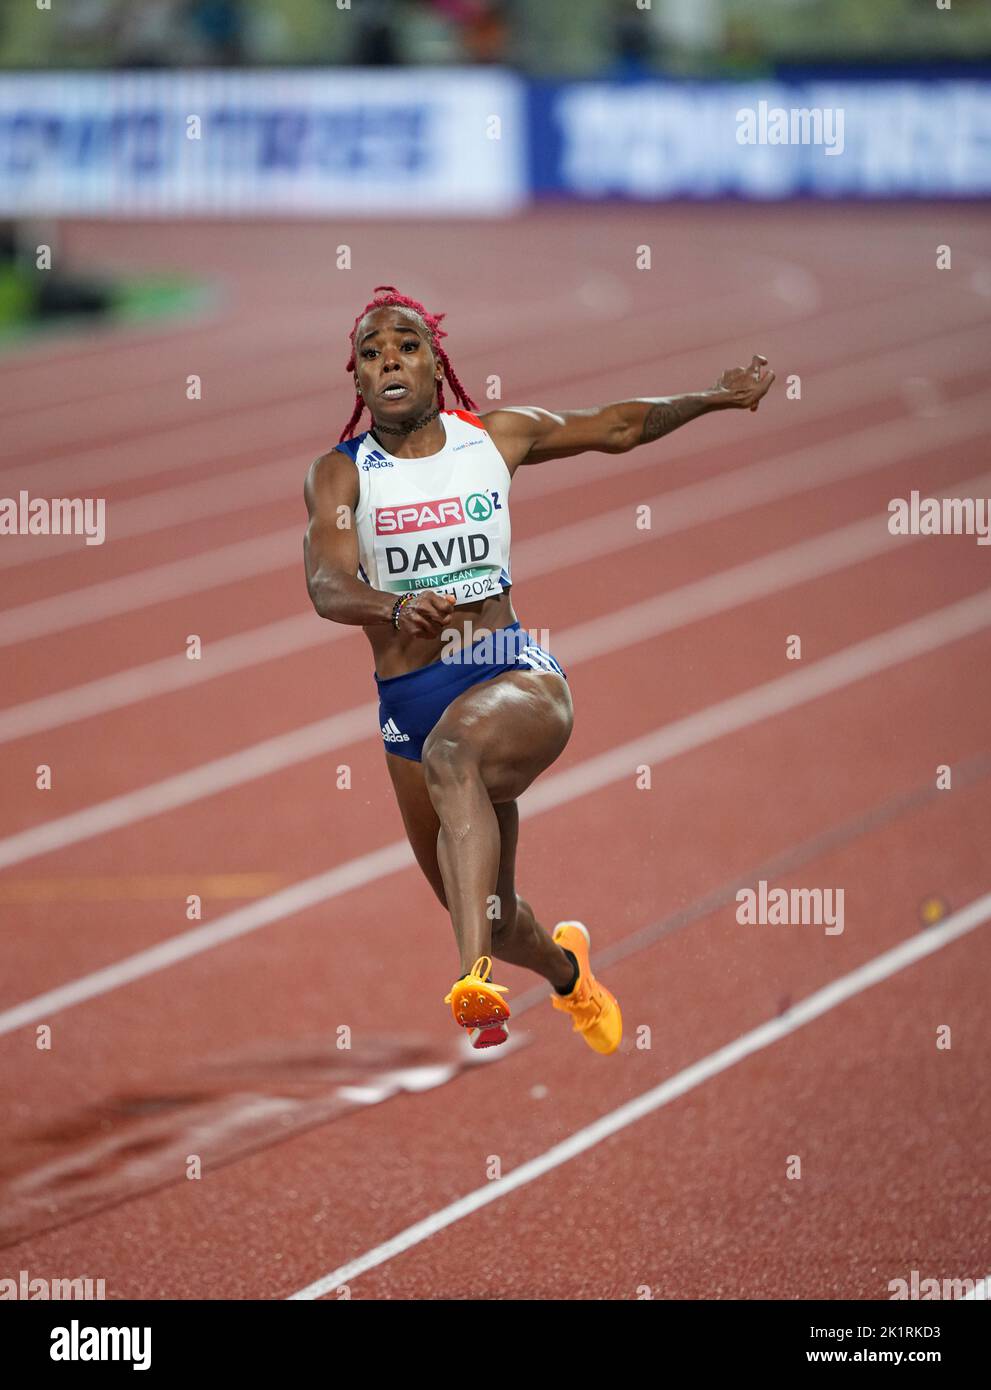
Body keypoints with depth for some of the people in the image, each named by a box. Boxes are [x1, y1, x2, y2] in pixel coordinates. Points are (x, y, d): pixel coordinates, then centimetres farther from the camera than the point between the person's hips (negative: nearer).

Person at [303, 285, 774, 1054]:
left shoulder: (497, 436, 6)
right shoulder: (340, 474, 0)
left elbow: (615, 426, 24)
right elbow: (328, 587, -17)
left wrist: (716, 397, 29)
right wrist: (397, 609, -37)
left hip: (516, 677, -2)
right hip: (410, 700, 3)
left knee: (450, 753, -40)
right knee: (485, 914, 16)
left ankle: (478, 979, -56)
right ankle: (566, 969, 55)